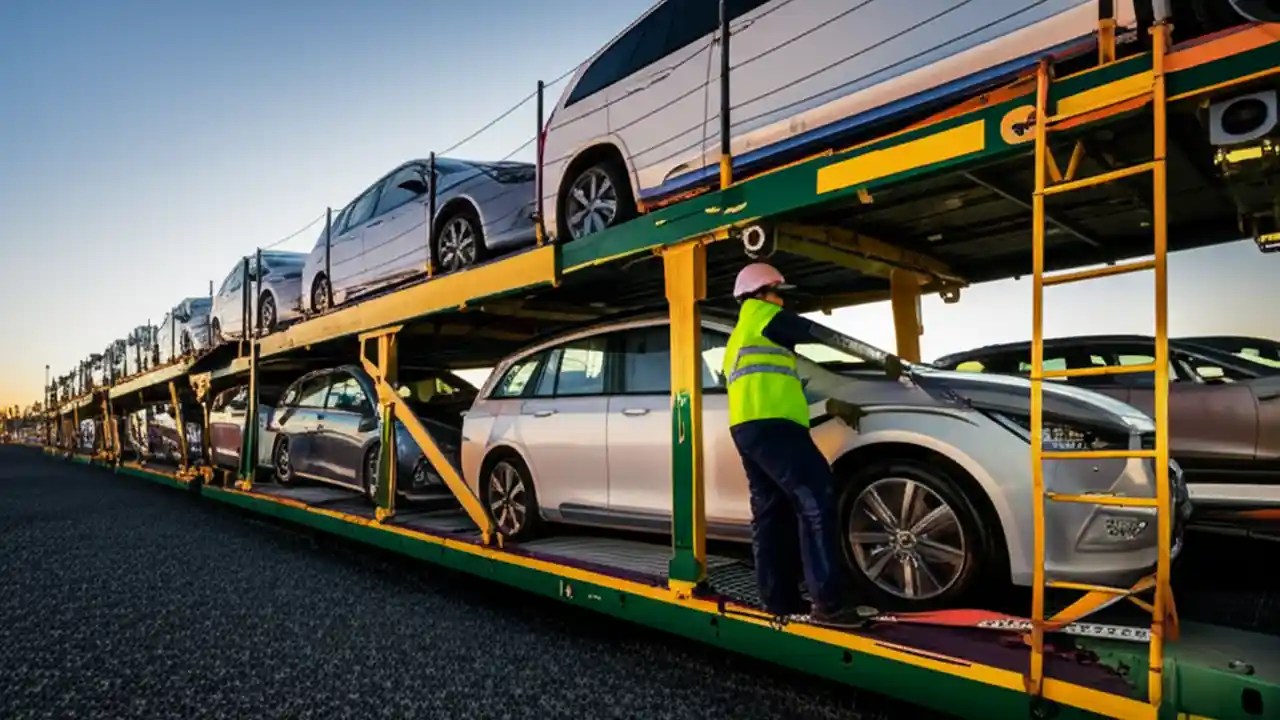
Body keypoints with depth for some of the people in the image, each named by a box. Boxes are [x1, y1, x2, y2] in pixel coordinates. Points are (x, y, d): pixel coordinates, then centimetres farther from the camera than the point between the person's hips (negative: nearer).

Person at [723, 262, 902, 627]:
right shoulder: (762, 317, 5)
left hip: (748, 427, 10)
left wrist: (832, 405, 19)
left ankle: (779, 598, 10)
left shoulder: (739, 338, 32)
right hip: (770, 424, -10)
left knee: (771, 512, 9)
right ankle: (829, 603, -17)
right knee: (816, 501, -13)